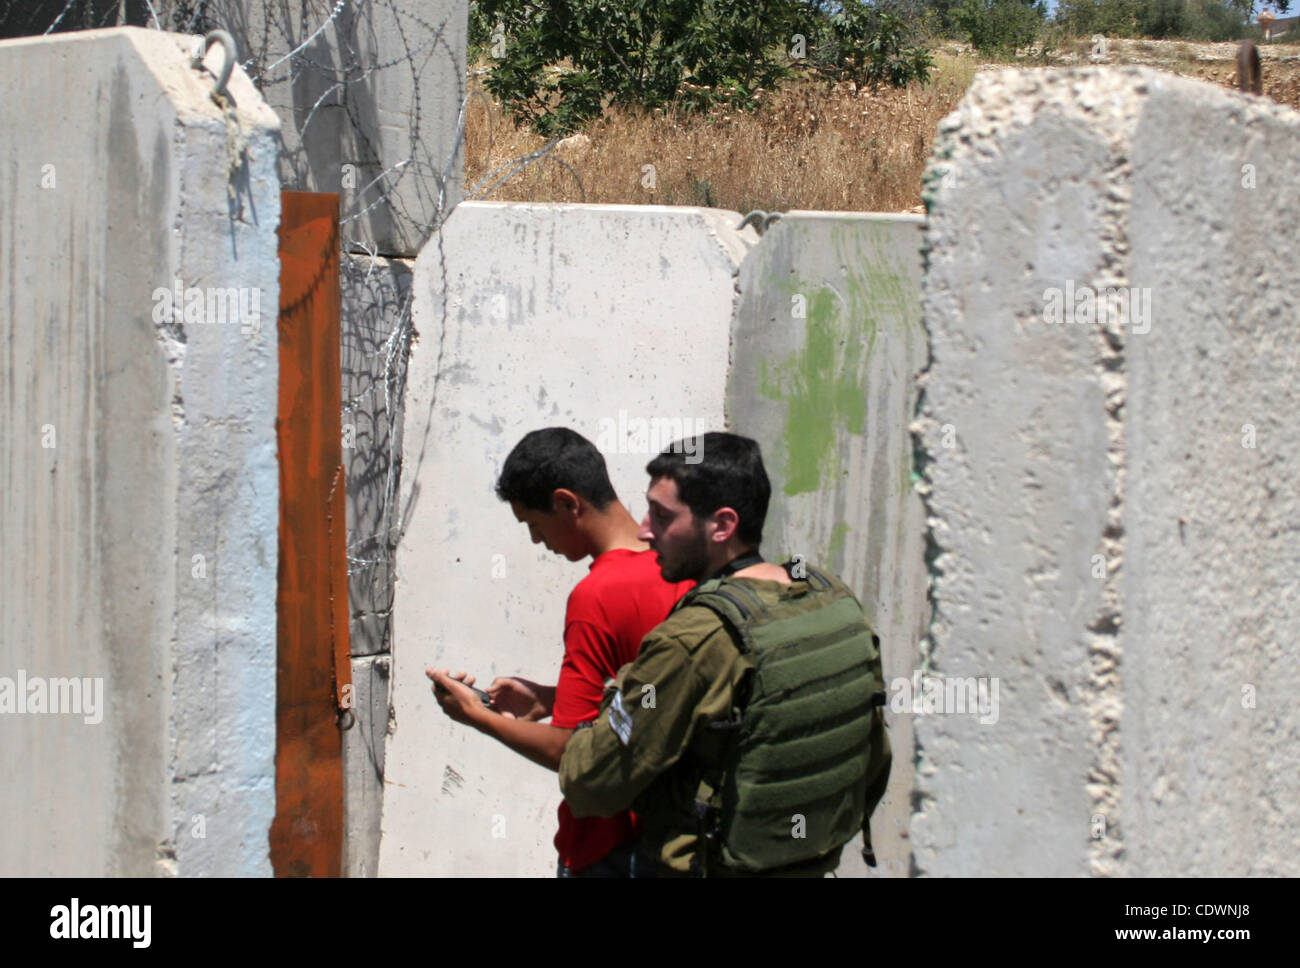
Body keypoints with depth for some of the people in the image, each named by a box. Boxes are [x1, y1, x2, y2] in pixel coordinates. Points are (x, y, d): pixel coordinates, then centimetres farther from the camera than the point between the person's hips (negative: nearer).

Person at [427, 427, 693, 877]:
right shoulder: (681, 571, 2)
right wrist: (550, 700, 12)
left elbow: (568, 751, -20)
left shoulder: (597, 597, -22)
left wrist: (477, 715, -7)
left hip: (609, 843, -8)